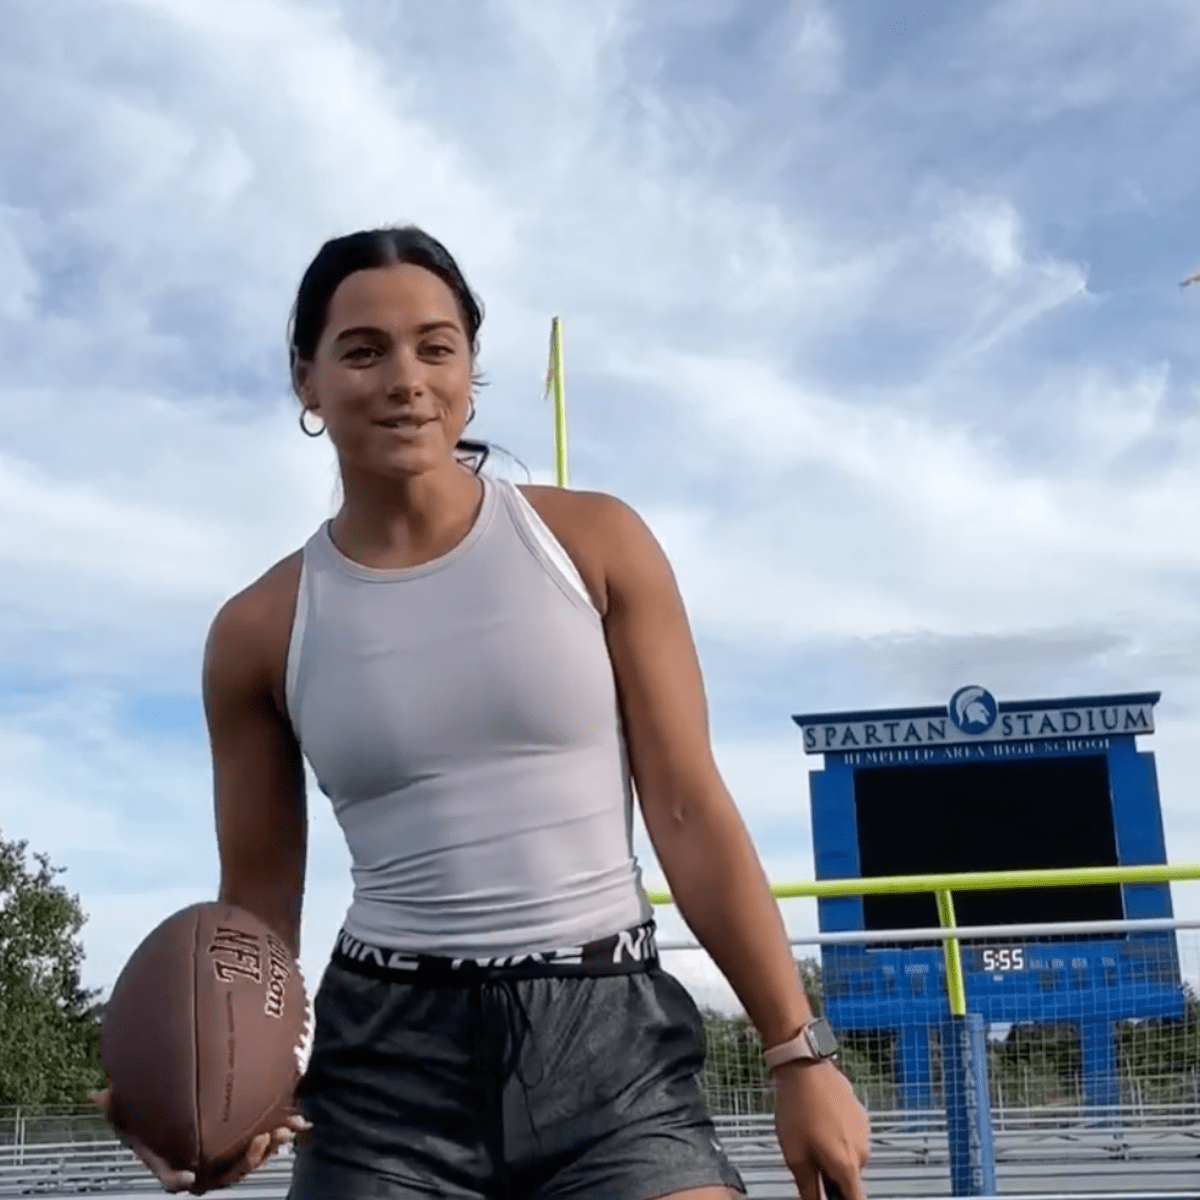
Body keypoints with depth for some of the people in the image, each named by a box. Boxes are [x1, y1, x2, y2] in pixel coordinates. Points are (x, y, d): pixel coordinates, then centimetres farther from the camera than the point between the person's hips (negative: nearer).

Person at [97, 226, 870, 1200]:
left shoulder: (594, 541, 0)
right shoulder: (261, 631, 2)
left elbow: (691, 814, 1)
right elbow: (258, 899, 9)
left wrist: (798, 1050, -1)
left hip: (614, 1043, -1)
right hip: (388, 1056, 1)